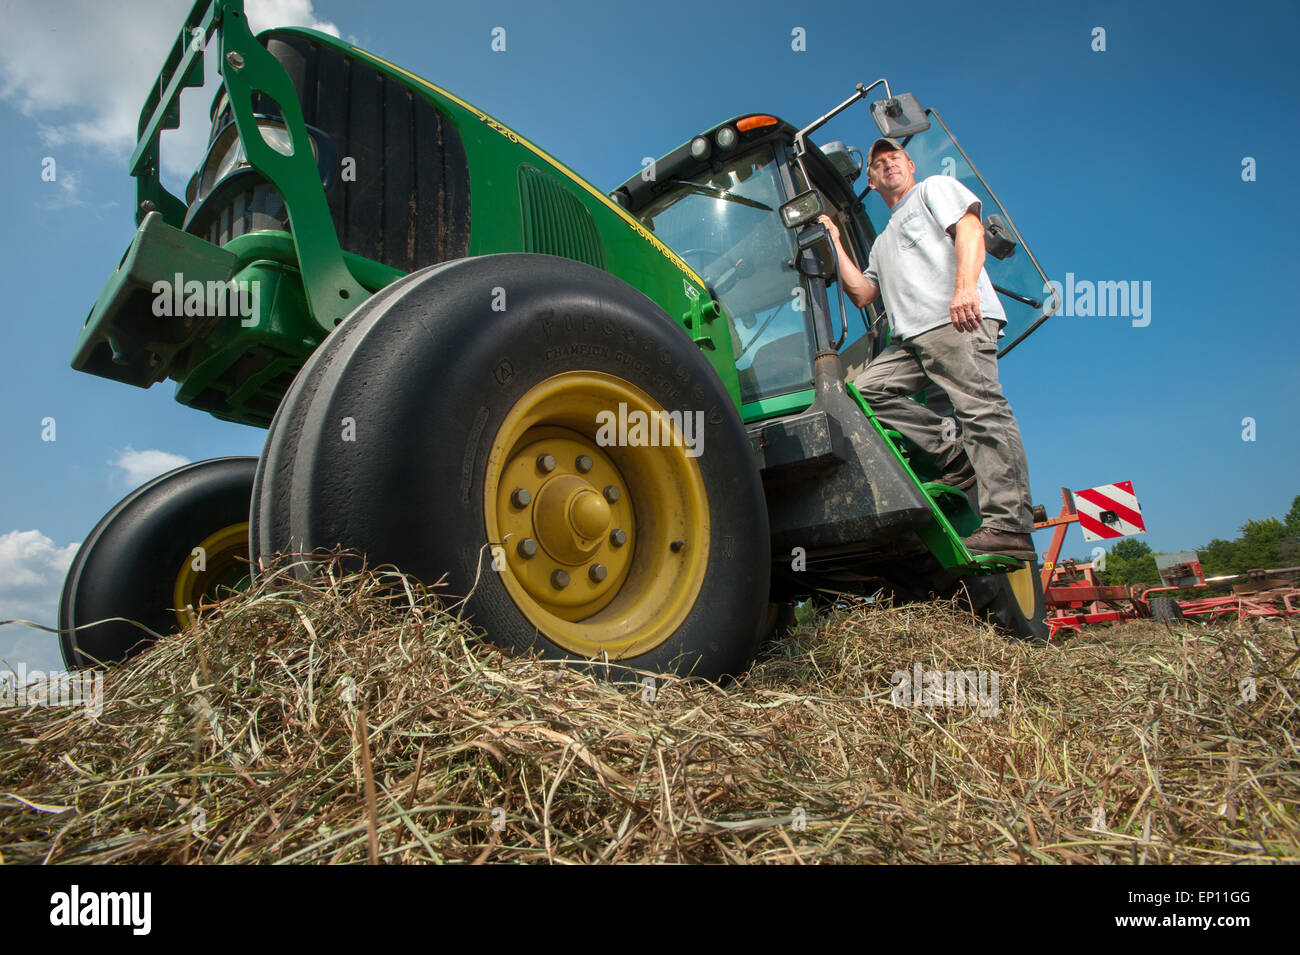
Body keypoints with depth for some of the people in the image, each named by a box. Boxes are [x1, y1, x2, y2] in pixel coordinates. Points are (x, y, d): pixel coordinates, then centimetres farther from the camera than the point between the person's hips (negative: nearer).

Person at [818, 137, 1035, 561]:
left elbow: (969, 228, -2)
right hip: (912, 336, 8)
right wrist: (835, 243, 25)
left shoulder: (936, 188, 18)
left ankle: (1009, 526, -24)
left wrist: (965, 285, -22)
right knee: (868, 389, -8)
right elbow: (861, 293, 27)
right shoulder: (884, 241, 37)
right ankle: (952, 453, -10)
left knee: (981, 409, -18)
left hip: (958, 319, -8)